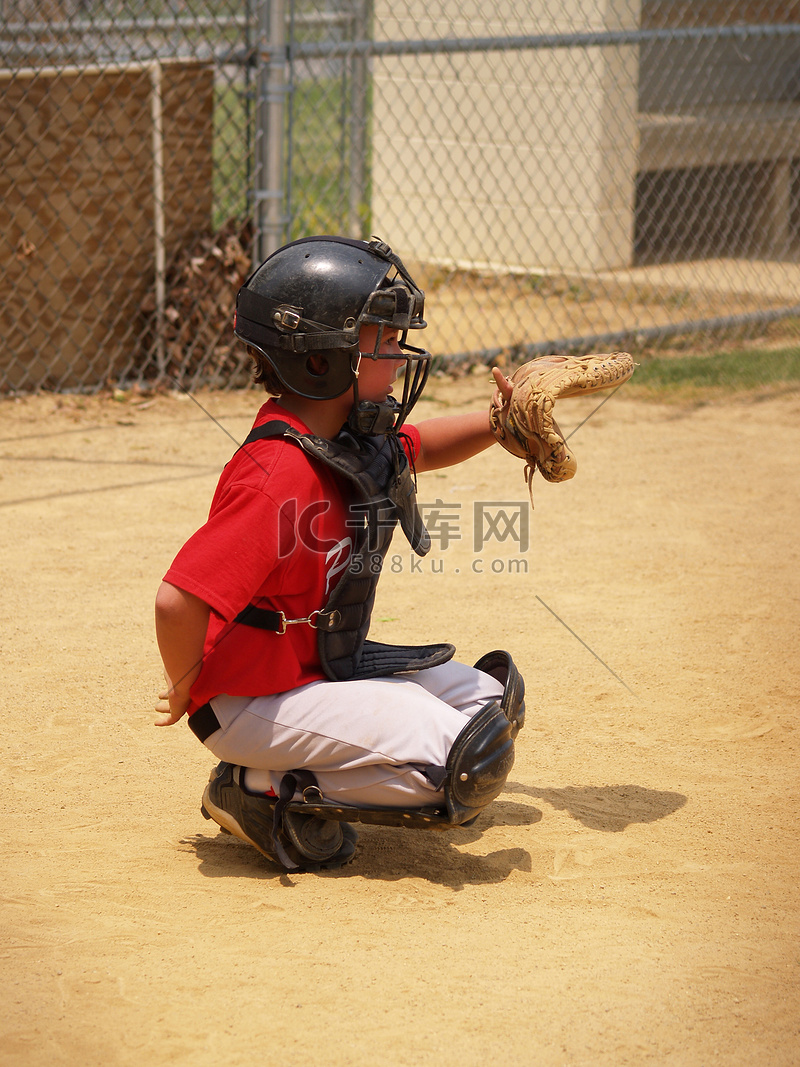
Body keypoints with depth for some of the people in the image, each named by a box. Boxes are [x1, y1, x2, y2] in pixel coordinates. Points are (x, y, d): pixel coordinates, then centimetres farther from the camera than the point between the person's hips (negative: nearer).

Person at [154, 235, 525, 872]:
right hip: (254, 699, -10)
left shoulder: (356, 435, 1)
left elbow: (421, 448, 25)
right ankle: (266, 793, -8)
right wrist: (185, 693, -15)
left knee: (493, 700, 19)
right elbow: (180, 599, -34)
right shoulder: (280, 474, -29)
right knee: (473, 760, -19)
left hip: (330, 667, 10)